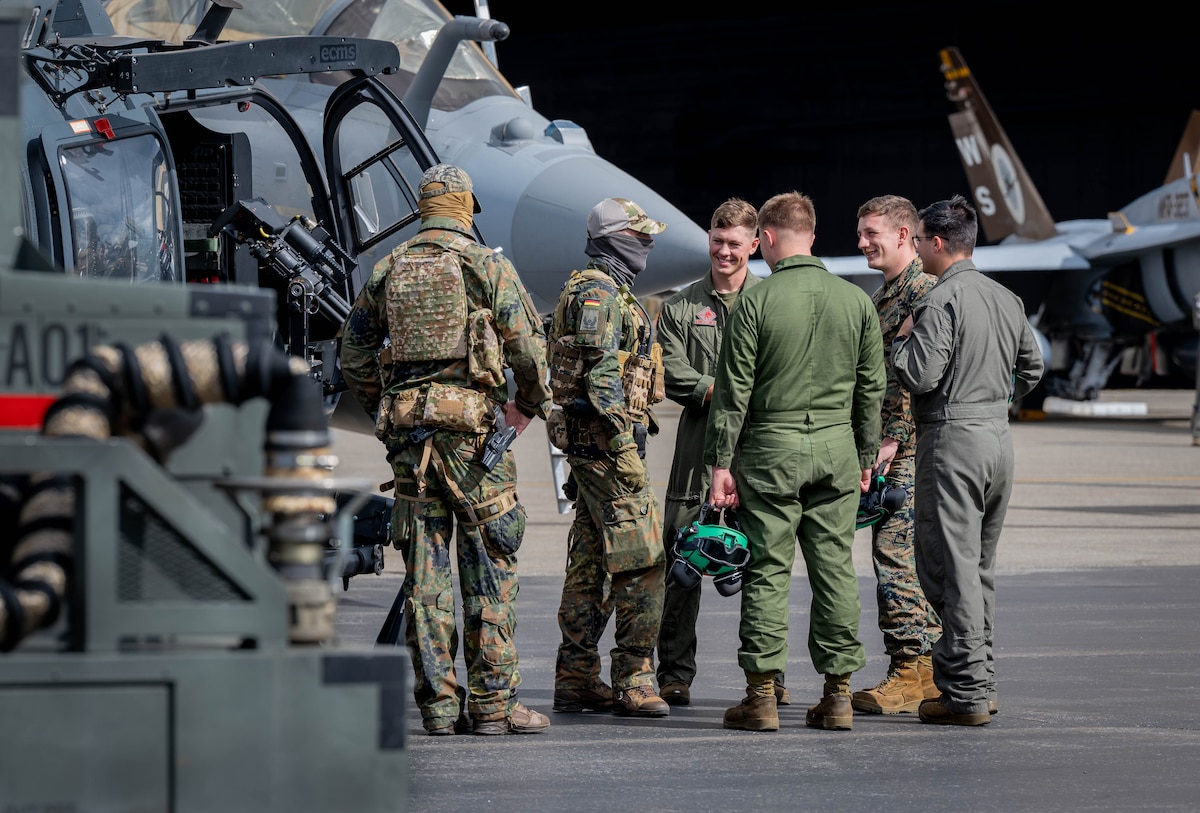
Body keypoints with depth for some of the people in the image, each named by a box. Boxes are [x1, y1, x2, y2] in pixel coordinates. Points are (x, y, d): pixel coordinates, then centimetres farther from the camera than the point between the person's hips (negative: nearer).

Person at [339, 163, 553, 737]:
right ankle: (492, 702, -2)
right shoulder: (486, 265, -2)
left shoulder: (387, 270, 11)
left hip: (406, 427, 4)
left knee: (425, 566, 5)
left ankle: (438, 703, 5)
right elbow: (529, 344, -3)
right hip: (471, 419, -4)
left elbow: (354, 355, 16)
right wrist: (529, 404, 14)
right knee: (490, 562, 0)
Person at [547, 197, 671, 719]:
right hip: (605, 439, -11)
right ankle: (633, 680, -10)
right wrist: (624, 447, -22)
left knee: (590, 560, 10)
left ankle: (577, 680, 11)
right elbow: (602, 376, -20)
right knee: (641, 559, -10)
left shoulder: (604, 292, 22)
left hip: (588, 443, 11)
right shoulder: (600, 294, -12)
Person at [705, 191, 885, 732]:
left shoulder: (755, 303, -7)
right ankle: (838, 693, 6)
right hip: (836, 445, 3)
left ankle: (762, 694, -1)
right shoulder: (856, 301, 5)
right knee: (835, 569, 6)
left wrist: (720, 462, -1)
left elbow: (733, 392, -6)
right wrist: (866, 457, 17)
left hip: (771, 446, -3)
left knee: (767, 570, 0)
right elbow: (872, 388, 9)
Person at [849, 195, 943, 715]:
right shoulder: (882, 296, 20)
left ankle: (909, 671, -12)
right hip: (885, 445, 10)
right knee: (916, 556, 10)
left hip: (912, 445, -10)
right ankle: (932, 668, 13)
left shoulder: (925, 291, -12)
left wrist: (893, 439, -21)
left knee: (897, 551, -12)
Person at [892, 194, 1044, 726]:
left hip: (952, 441, -8)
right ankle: (981, 681, 19)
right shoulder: (1006, 298, 12)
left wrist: (903, 337, -2)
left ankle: (966, 695, -6)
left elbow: (920, 376, -19)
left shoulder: (940, 301, -14)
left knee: (951, 568, -5)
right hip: (999, 437, 8)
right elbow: (1031, 368, 20)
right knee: (981, 566, 16)